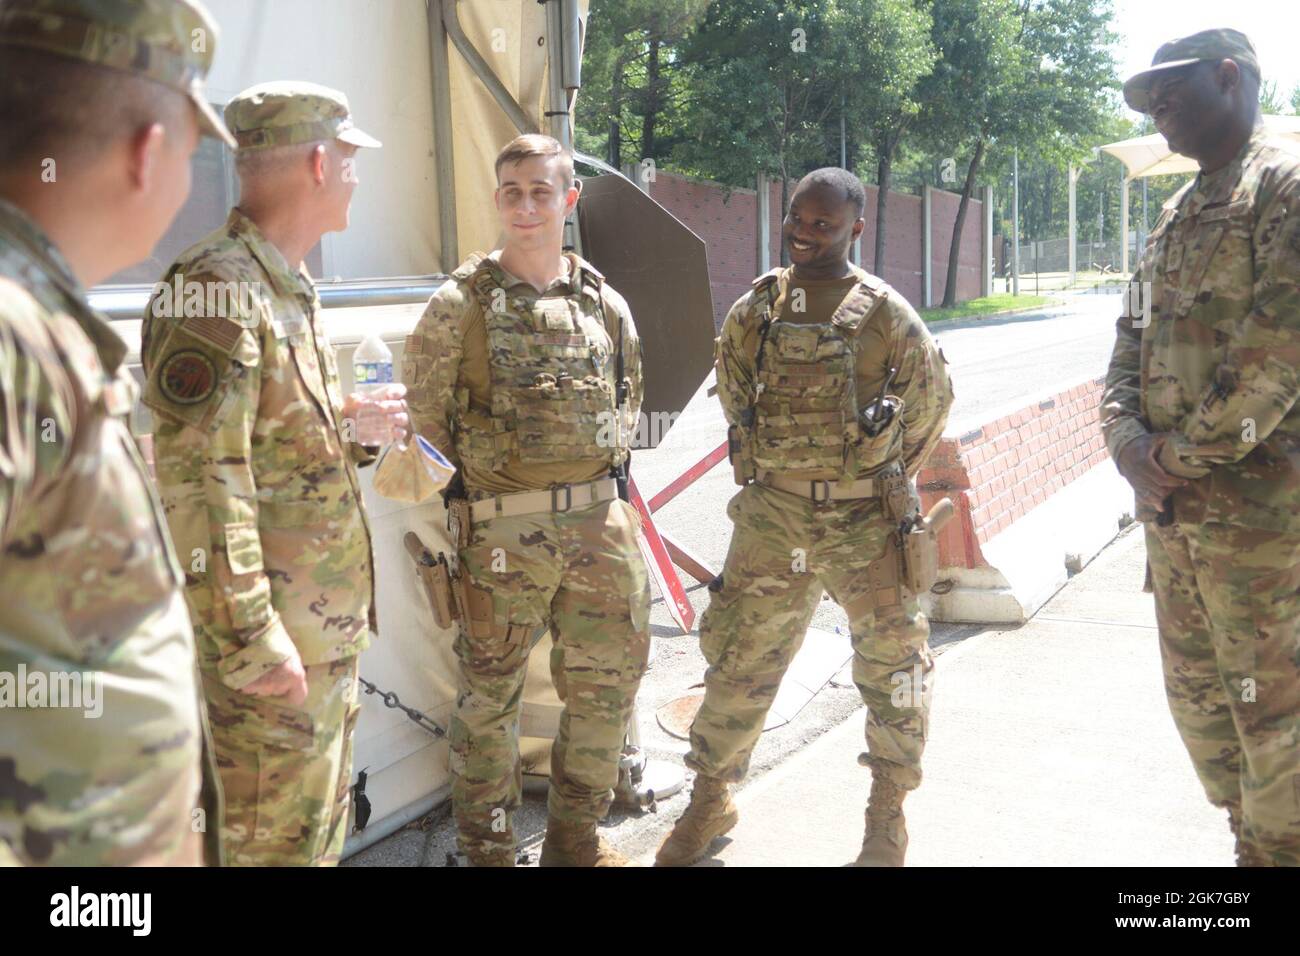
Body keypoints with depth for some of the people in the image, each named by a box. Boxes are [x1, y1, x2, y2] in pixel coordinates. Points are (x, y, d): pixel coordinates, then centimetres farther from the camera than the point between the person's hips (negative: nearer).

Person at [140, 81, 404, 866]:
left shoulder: (288, 291, 13)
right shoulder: (216, 292, -18)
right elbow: (195, 481, -24)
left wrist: (355, 421, 11)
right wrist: (250, 642, -23)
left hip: (328, 637, 10)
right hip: (271, 652, -10)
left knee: (320, 831, 22)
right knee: (271, 842, 4)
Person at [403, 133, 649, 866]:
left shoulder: (605, 303, 8)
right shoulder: (461, 302, -4)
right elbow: (422, 419, -3)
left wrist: (609, 467, 9)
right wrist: (458, 494, -7)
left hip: (600, 520, 5)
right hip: (504, 529, -4)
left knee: (608, 684, 12)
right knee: (492, 696, 6)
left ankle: (576, 839, 32)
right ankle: (488, 849, 24)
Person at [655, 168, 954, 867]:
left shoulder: (885, 313, -4)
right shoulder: (754, 310, 4)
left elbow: (931, 400, 8)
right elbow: (734, 393, 20)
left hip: (866, 521, -2)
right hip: (772, 519, 2)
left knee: (892, 668, 6)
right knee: (739, 664, 8)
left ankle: (888, 816, 25)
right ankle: (710, 802, 25)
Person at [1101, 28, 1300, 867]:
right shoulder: (1175, 216, 18)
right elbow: (1131, 344, 15)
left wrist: (1185, 452, -14)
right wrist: (1130, 444, -3)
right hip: (1171, 504, 8)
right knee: (1197, 695, 16)